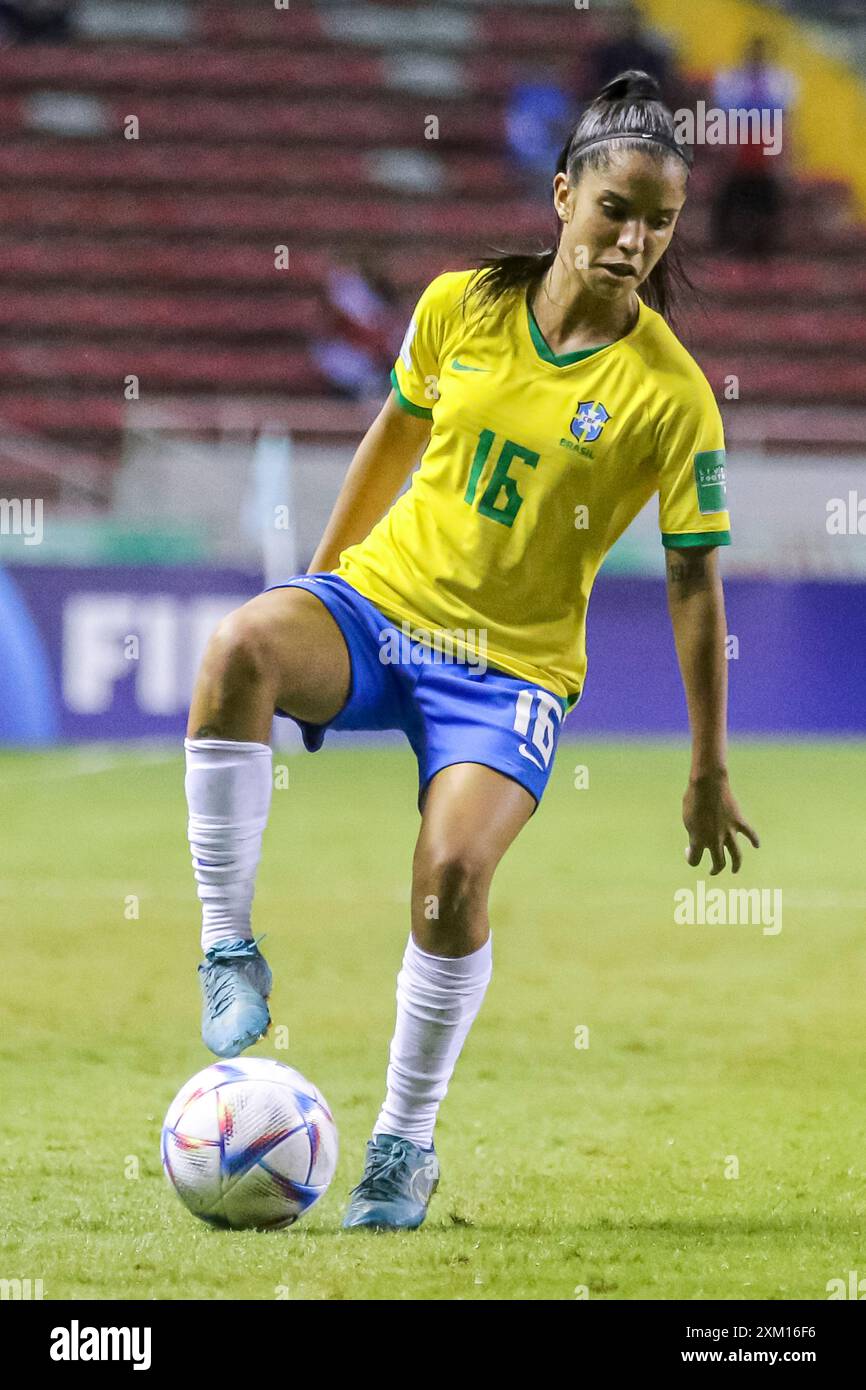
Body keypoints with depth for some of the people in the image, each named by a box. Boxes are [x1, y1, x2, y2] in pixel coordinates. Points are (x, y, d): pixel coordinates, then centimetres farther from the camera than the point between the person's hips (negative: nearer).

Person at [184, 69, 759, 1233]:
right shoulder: (462, 306, -2)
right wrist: (320, 580, 23)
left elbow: (693, 585, -4)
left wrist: (709, 771, -1)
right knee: (241, 646, -33)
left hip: (512, 665, -2)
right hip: (382, 599, 2)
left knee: (454, 872, -26)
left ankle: (405, 1145, -4)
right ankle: (229, 950, -22)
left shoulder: (670, 394, -10)